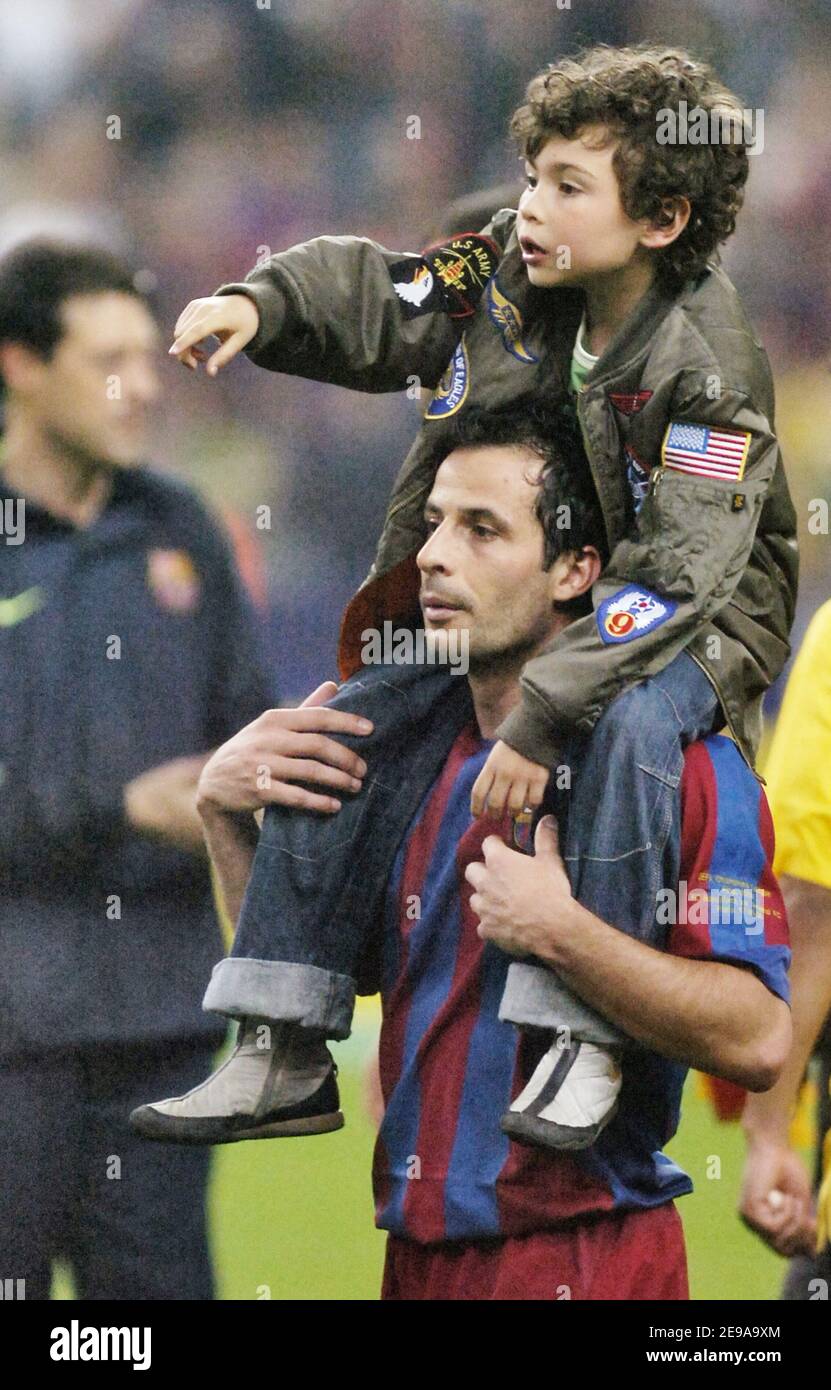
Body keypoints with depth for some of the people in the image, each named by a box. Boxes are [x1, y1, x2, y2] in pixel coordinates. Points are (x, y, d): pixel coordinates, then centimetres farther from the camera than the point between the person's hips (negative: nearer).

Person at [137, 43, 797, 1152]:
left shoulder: (708, 368, -25)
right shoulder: (511, 272, -7)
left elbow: (674, 575, -32)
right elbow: (373, 302, 7)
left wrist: (541, 717, -38)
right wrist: (262, 303, -15)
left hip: (697, 615, -7)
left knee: (630, 724, -39)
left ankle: (588, 1035, -29)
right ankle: (283, 1051, -3)